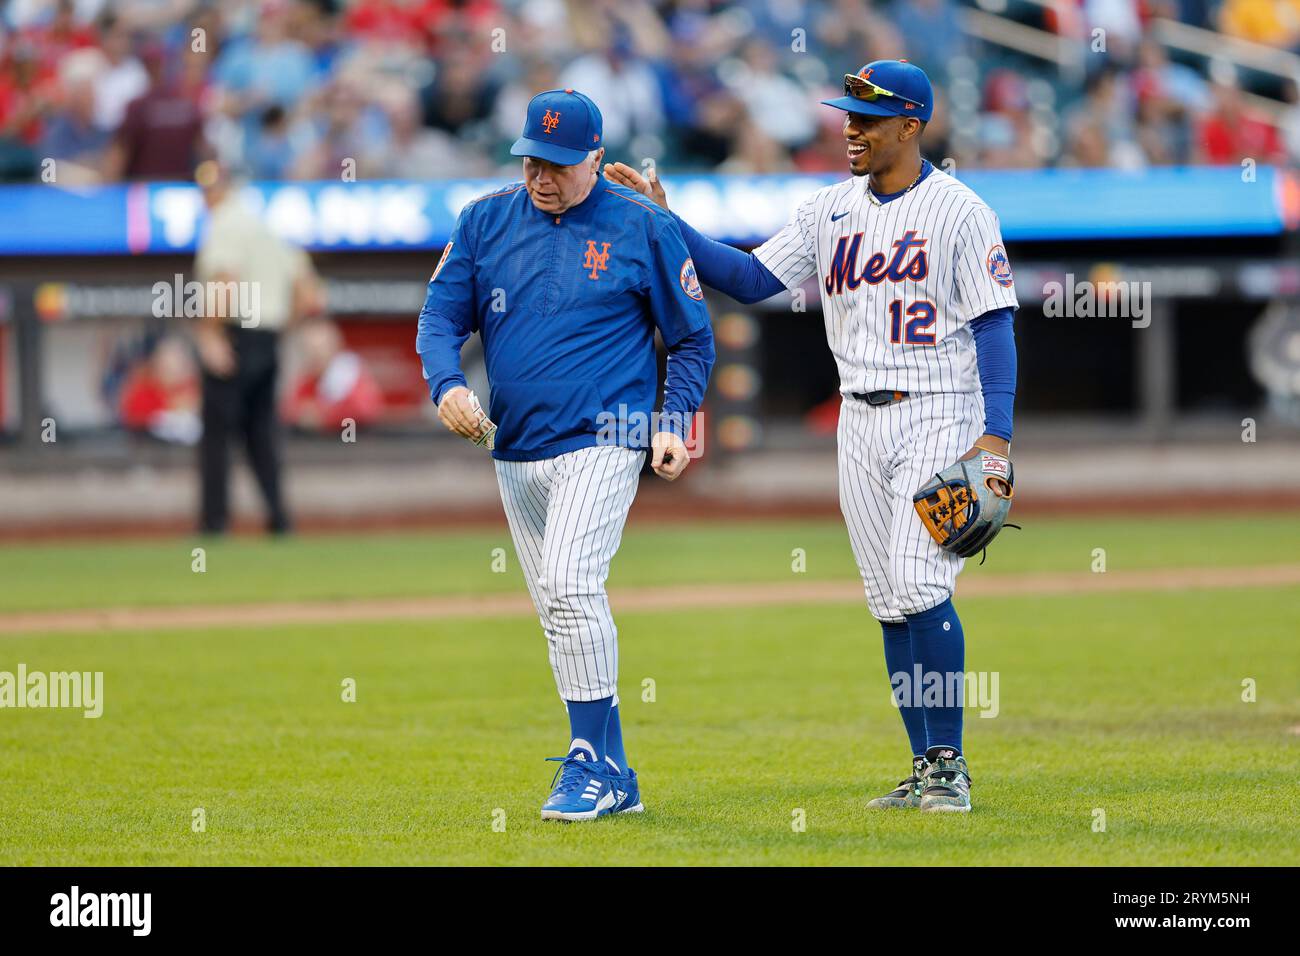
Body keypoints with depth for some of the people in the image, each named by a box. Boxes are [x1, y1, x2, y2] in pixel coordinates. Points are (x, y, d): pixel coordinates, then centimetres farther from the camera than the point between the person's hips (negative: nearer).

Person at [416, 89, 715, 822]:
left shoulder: (644, 227, -2)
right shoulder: (486, 222, 8)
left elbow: (694, 337, 4)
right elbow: (441, 317, 7)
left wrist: (676, 423, -8)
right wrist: (447, 384, -13)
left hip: (603, 440, -6)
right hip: (515, 452, 6)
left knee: (570, 584, -22)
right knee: (559, 612, 9)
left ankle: (590, 764, -18)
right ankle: (614, 776, 16)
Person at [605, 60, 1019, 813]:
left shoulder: (961, 213, -7)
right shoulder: (831, 210, 10)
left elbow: (995, 325, -9)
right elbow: (751, 278, 8)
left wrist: (997, 433, -18)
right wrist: (667, 223, -1)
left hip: (939, 418, -6)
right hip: (861, 424, 6)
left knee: (920, 586, -17)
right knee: (891, 603, 5)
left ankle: (950, 764, -8)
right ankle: (927, 770, 11)